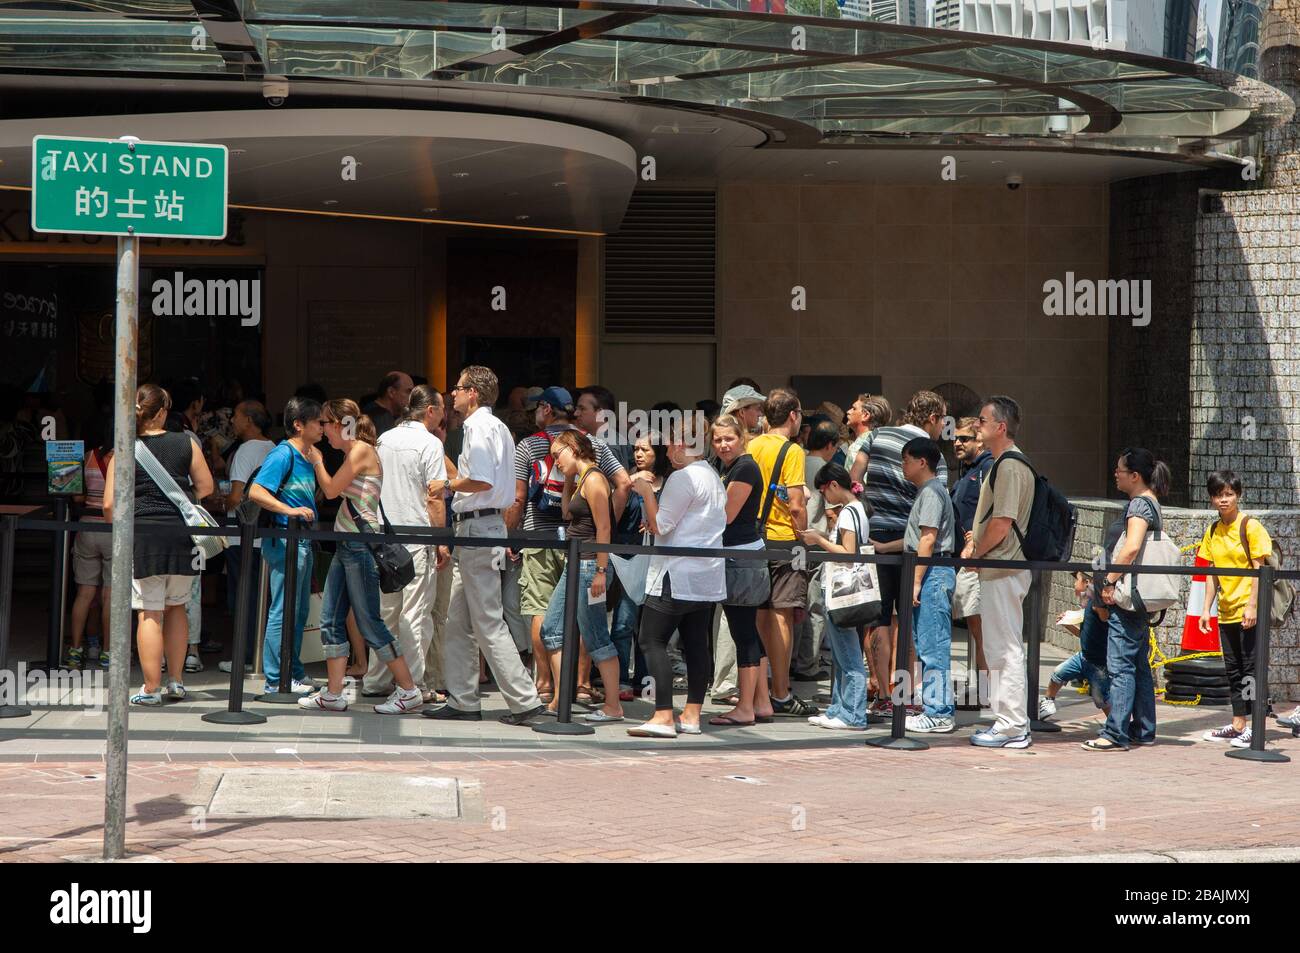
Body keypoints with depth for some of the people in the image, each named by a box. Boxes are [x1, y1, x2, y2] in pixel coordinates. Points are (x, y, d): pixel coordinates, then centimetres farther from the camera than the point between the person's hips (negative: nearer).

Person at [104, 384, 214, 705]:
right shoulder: (185, 444, 2)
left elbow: (109, 504, -5)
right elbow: (206, 487, 9)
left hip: (143, 536, -2)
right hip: (182, 535, 2)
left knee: (150, 613, 1)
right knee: (176, 607, 17)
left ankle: (151, 688, 2)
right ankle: (176, 680, 19)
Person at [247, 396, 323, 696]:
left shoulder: (306, 458, 15)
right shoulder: (283, 455, -13)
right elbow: (255, 491, -23)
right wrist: (289, 510, -29)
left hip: (302, 541, 10)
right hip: (285, 540, -10)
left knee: (299, 611, 16)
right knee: (284, 611, -7)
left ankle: (294, 673, 25)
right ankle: (276, 680, -3)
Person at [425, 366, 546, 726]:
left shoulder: (480, 427, -12)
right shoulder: (495, 426, 19)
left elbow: (483, 481, -25)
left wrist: (448, 484, -7)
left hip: (478, 527, -10)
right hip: (476, 527, 10)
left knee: (488, 622, -9)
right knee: (458, 621, 12)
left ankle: (525, 700, -9)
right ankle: (461, 700, 15)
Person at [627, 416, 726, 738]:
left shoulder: (683, 478, -12)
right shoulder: (714, 478, 17)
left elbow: (660, 526, -13)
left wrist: (646, 492, -3)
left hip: (678, 576, -9)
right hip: (708, 577, 9)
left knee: (652, 641, -8)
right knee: (696, 644, 8)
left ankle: (663, 717, -16)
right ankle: (692, 715, 8)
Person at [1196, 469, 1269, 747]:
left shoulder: (1250, 526, -9)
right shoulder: (1213, 531, 9)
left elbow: (1258, 568, -12)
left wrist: (1252, 605, -18)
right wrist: (1207, 608, 7)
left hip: (1248, 610, -7)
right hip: (1226, 610, 7)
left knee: (1250, 667, -6)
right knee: (1233, 668, 11)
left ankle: (1254, 727, -4)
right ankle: (1238, 724, 19)